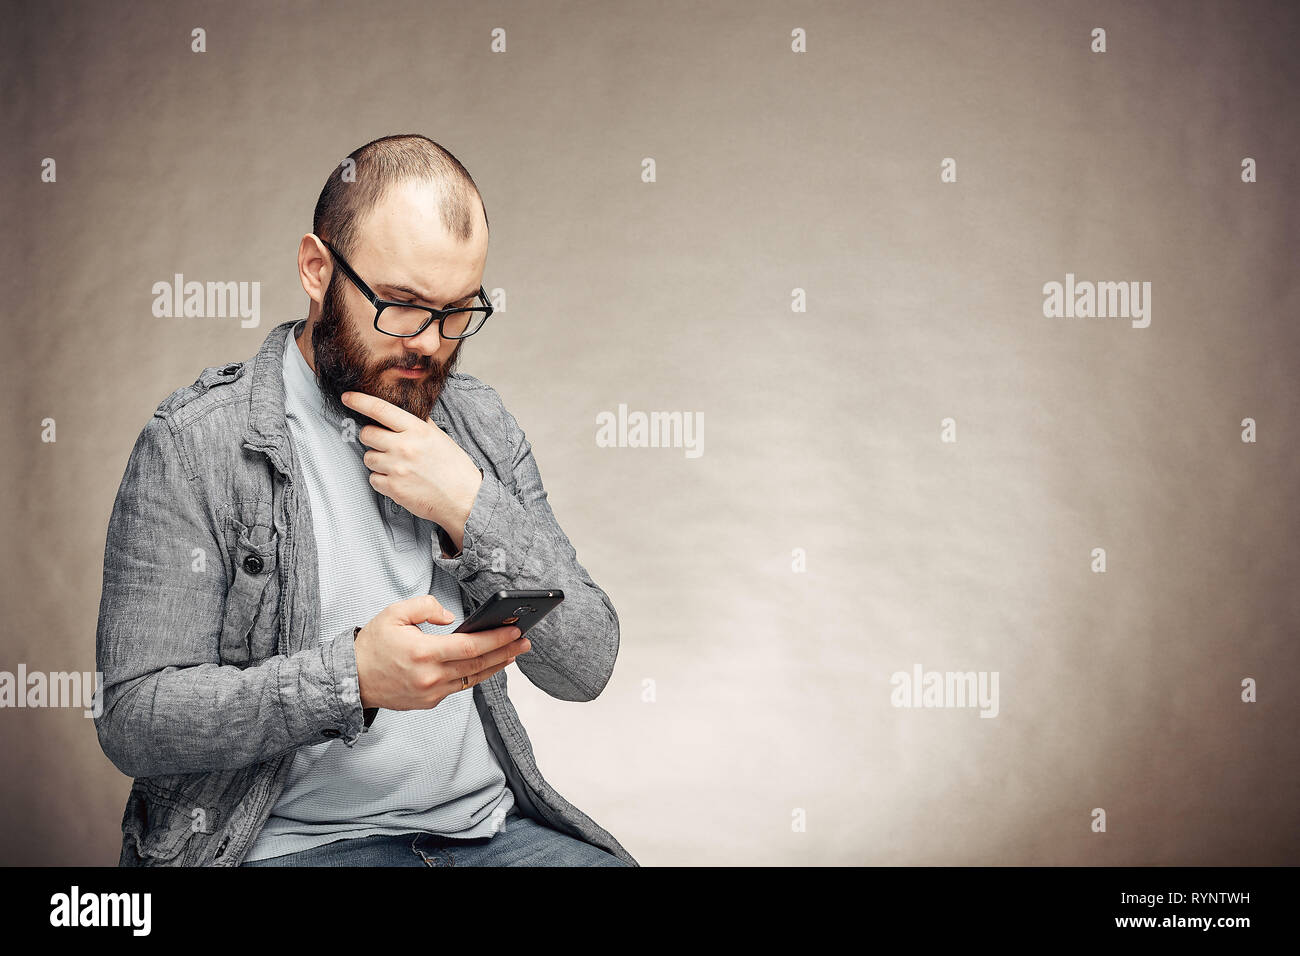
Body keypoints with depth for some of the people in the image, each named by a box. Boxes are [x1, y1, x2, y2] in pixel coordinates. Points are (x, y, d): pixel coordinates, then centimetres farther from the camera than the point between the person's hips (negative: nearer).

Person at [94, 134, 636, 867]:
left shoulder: (480, 425, 10)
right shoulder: (197, 443, -5)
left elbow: (587, 667, 6)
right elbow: (135, 721, -9)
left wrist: (472, 511, -8)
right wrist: (353, 676, -22)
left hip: (490, 826, 4)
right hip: (292, 841, -3)